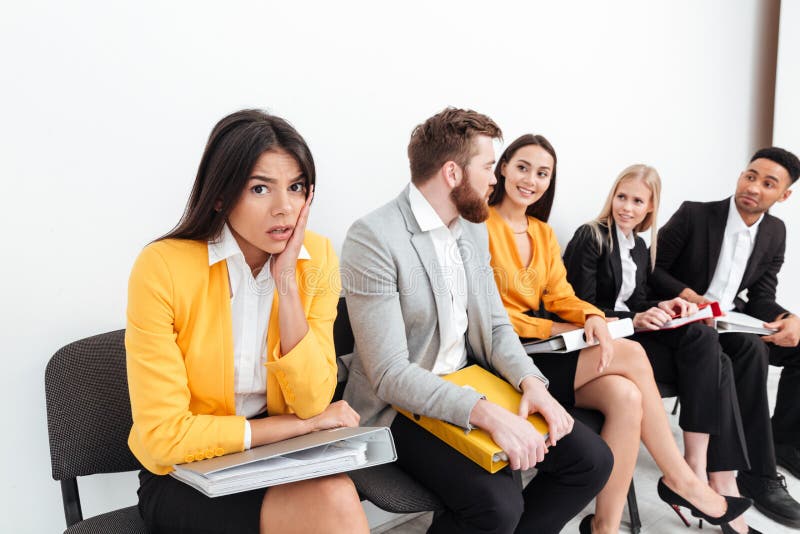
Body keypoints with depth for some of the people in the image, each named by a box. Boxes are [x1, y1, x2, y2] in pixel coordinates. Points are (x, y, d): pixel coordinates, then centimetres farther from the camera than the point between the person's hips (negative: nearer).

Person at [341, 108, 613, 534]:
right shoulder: (373, 238, -19)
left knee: (591, 460, -4)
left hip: (467, 386, 7)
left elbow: (495, 324, 9)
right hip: (400, 405, -7)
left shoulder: (473, 228, 7)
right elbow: (389, 374, -23)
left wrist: (531, 382, -11)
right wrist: (487, 414, -32)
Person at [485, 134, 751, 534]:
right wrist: (558, 330, -14)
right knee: (631, 355, -18)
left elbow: (560, 295, 9)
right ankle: (680, 479, -1)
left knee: (625, 396, -21)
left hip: (547, 349, 7)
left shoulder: (543, 232, 17)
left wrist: (592, 317, -13)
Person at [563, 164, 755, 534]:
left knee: (704, 339, -22)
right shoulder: (589, 238, -6)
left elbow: (635, 302, 15)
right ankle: (719, 483, -19)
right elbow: (582, 309, -11)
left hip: (629, 332, 7)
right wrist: (635, 321, -22)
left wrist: (661, 307, -6)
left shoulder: (640, 247, 18)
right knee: (707, 362, -23)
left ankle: (709, 473, -24)